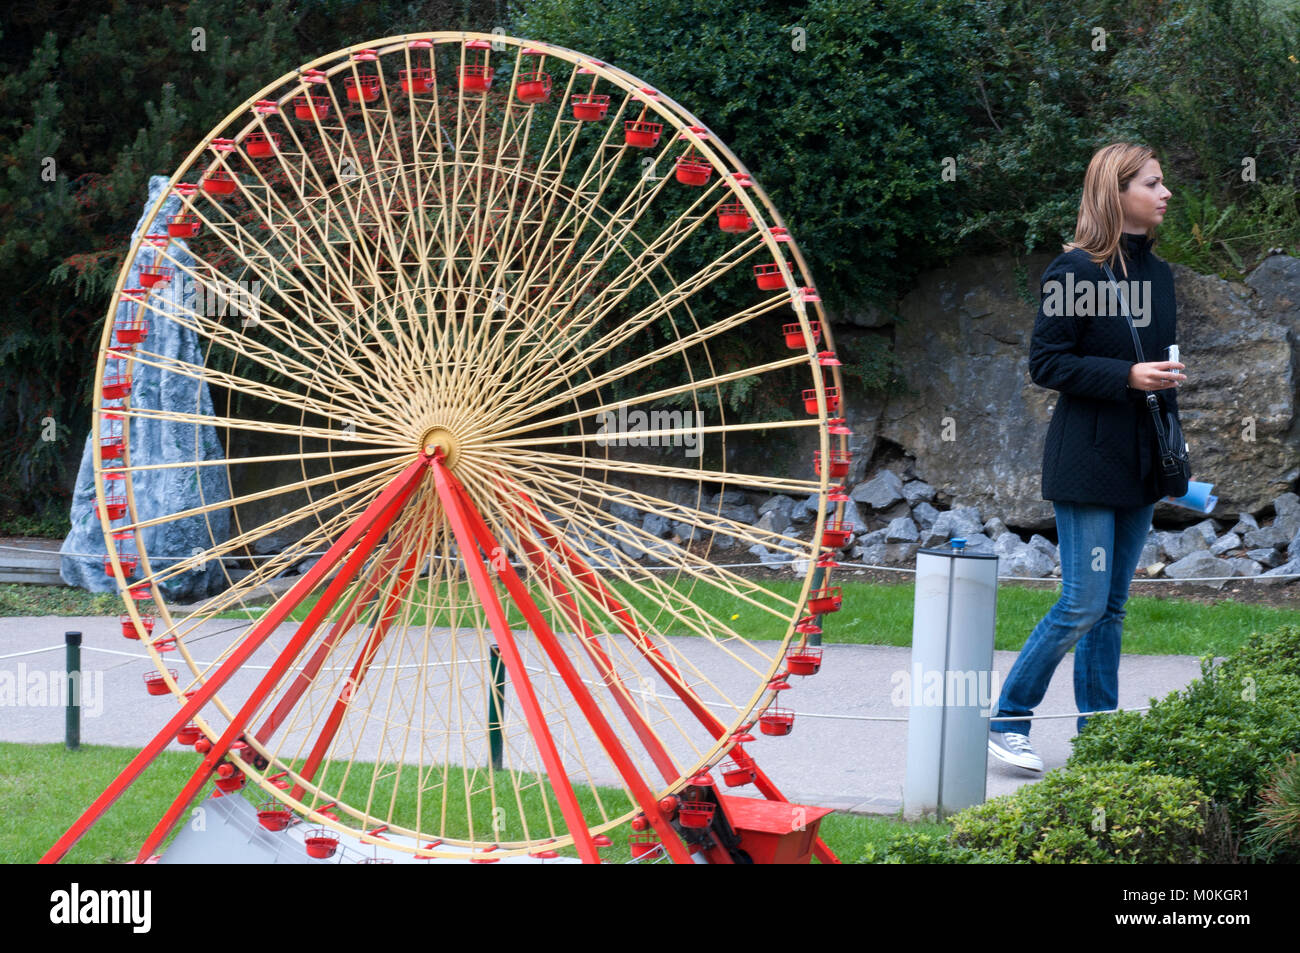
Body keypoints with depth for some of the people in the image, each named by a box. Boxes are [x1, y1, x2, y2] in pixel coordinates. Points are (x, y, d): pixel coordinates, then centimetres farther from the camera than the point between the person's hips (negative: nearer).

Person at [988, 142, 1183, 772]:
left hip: (1140, 464, 7)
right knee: (1084, 603, -9)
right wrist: (1126, 377, -20)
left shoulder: (1158, 275, 12)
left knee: (1111, 606, 10)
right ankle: (1007, 721, 3)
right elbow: (1046, 363, -12)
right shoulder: (1075, 270, -10)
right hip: (1087, 462, -7)